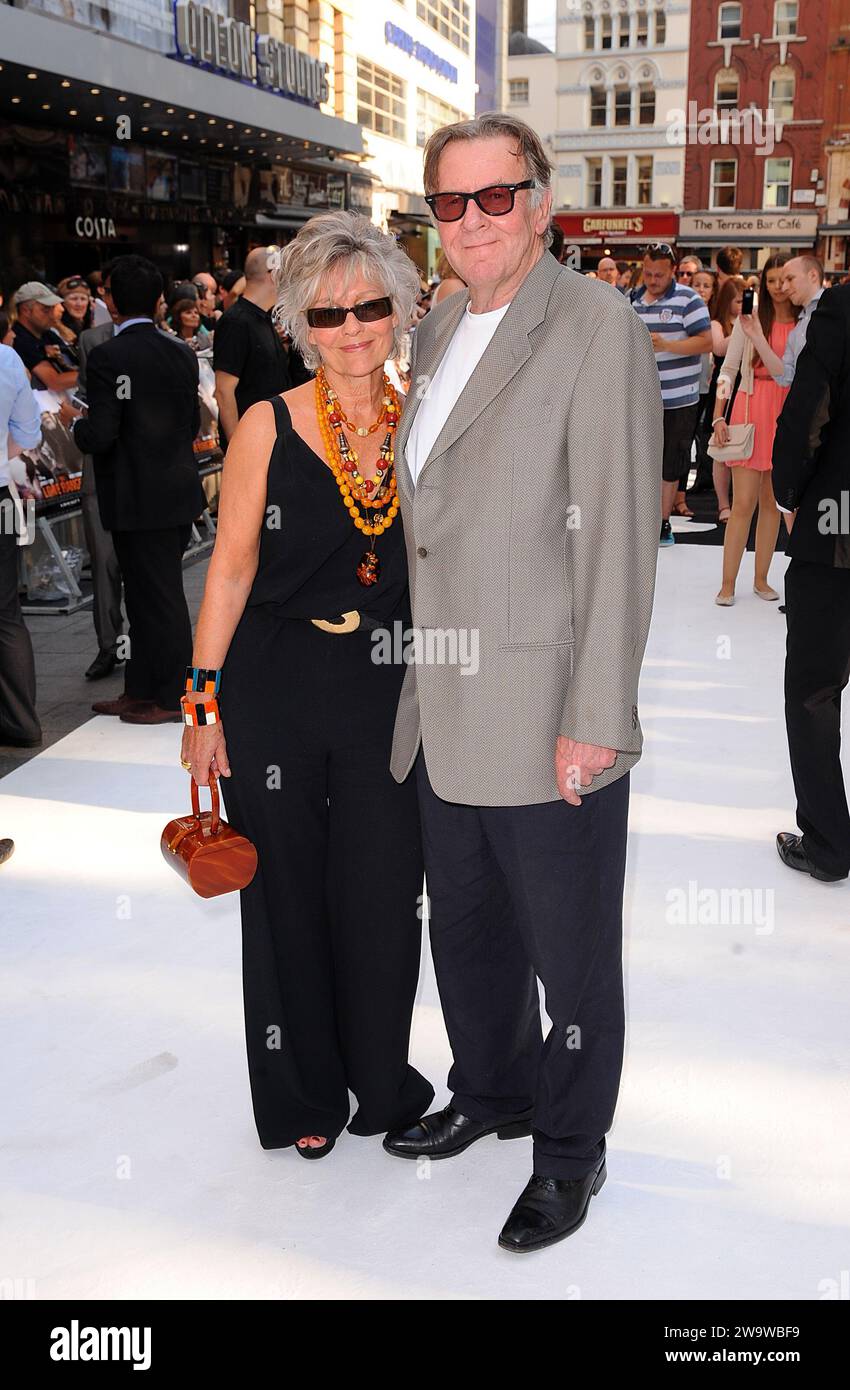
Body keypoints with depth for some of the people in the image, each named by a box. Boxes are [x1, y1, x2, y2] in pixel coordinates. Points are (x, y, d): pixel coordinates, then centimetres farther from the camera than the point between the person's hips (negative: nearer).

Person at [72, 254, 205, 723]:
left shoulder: (107, 357, -15)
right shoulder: (182, 354, 4)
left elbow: (99, 435, -19)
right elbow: (193, 423, 9)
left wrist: (77, 426, 1)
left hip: (137, 499, -7)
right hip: (178, 494, 7)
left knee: (158, 599, 1)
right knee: (149, 596, 16)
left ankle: (171, 698, 11)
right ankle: (140, 690, 27)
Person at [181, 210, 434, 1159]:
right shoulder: (269, 427, -5)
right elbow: (232, 567, -3)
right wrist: (204, 704, -5)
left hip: (386, 689, 2)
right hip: (272, 689, -1)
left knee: (382, 895, 8)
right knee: (288, 894, 11)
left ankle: (381, 1081, 32)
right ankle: (304, 1092, 32)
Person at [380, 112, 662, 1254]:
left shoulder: (596, 326, -11)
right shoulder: (439, 332, 13)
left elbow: (619, 535, -16)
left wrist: (596, 719, -18)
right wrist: (419, 683, 16)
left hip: (550, 727, -7)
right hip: (446, 719, 8)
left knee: (570, 953, 9)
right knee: (466, 932, 22)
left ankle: (571, 1150, 31)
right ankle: (492, 1094, 45)